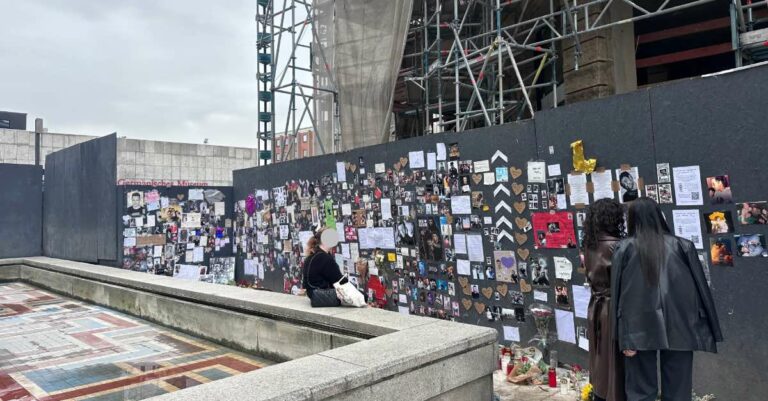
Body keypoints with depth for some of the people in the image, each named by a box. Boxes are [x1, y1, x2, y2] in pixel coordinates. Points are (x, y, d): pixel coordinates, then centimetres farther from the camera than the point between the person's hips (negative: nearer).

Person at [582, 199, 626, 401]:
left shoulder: (590, 245, 6)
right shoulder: (614, 246, -17)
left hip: (596, 308, 7)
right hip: (614, 310, -7)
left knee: (601, 364, 16)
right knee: (616, 366, 2)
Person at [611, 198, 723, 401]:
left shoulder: (624, 248, 0)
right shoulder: (683, 246, 4)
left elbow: (617, 294, -4)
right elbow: (702, 290, 6)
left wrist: (624, 337, -2)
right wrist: (709, 332, 14)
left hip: (638, 329, -1)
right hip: (679, 327, 1)